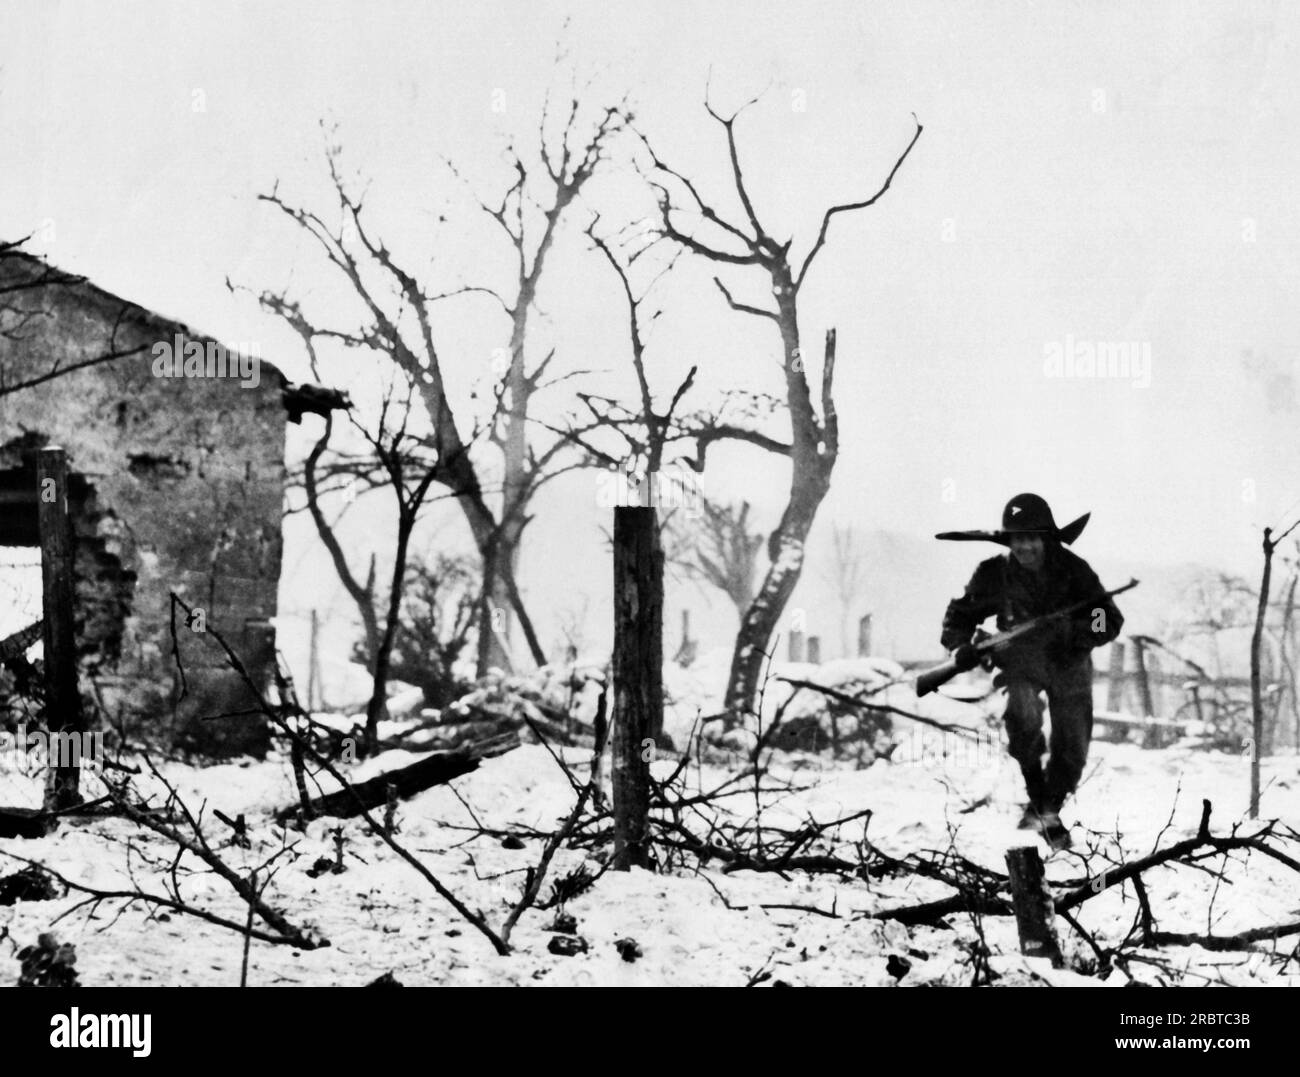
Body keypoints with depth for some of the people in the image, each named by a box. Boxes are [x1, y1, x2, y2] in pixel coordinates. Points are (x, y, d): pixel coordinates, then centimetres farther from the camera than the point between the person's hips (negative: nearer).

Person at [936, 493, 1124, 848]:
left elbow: (1111, 620, -17)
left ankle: (1051, 810, 34)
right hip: (1021, 662, -1)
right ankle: (1035, 796, -10)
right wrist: (962, 646, -23)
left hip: (1069, 663, 1)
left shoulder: (1072, 569, -19)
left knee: (1072, 751, 3)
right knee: (1023, 715, -32)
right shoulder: (993, 574, -16)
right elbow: (959, 617, -3)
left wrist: (1074, 634, -35)